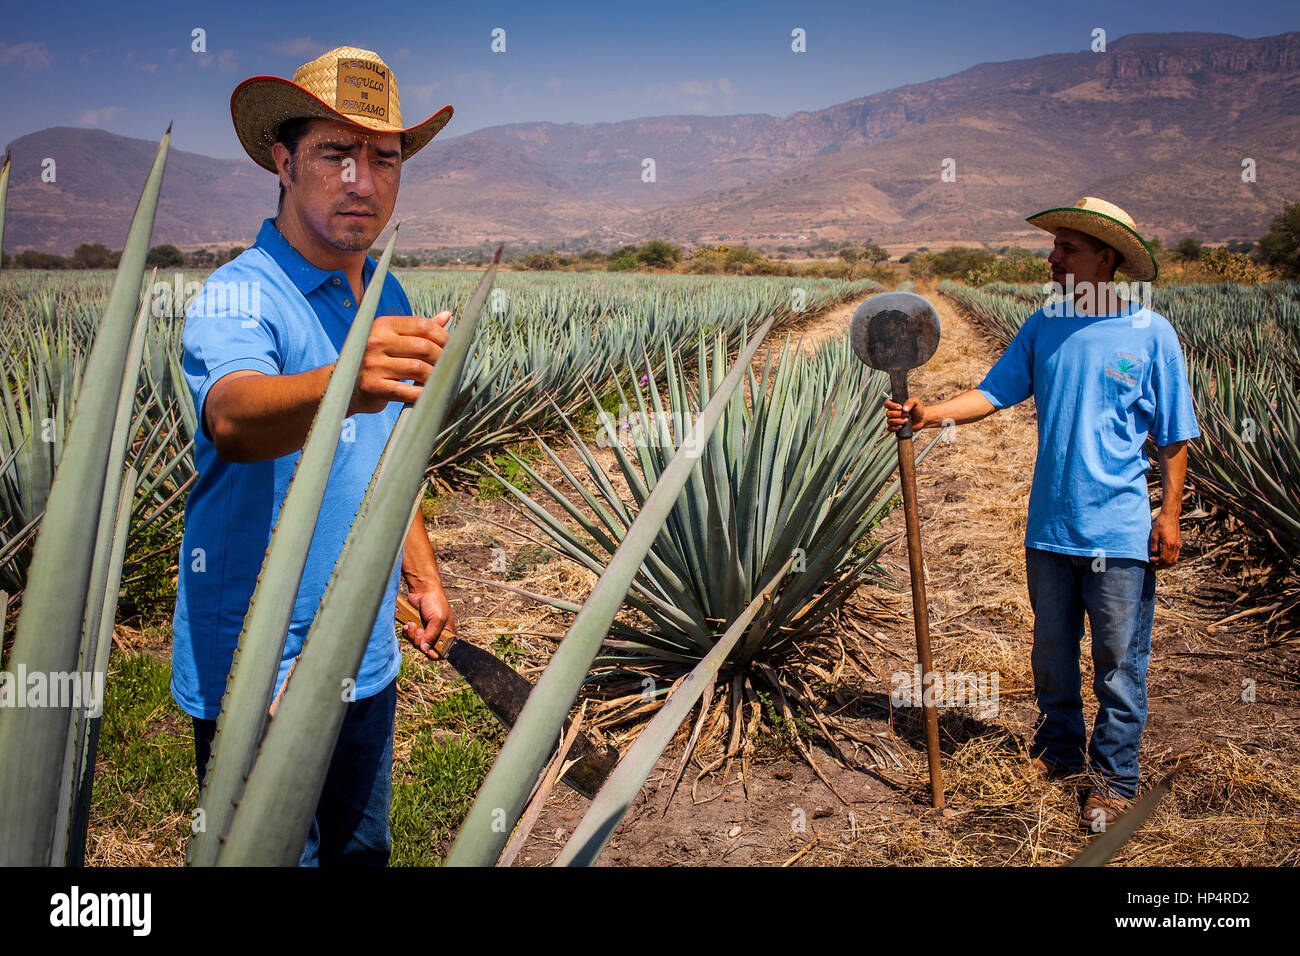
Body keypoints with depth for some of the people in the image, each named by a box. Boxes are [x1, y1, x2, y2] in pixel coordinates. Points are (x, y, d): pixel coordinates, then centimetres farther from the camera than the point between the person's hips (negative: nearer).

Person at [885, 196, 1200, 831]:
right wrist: (926, 414, -14)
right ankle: (1058, 748, 37)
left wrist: (1169, 516, -5)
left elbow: (1173, 439, -1)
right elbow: (994, 392, 1)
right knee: (1051, 652, 17)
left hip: (1120, 534, -3)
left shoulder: (1152, 334, -5)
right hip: (1049, 528, 4)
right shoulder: (1043, 327, 4)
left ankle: (1114, 778, 23)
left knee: (1118, 663, 6)